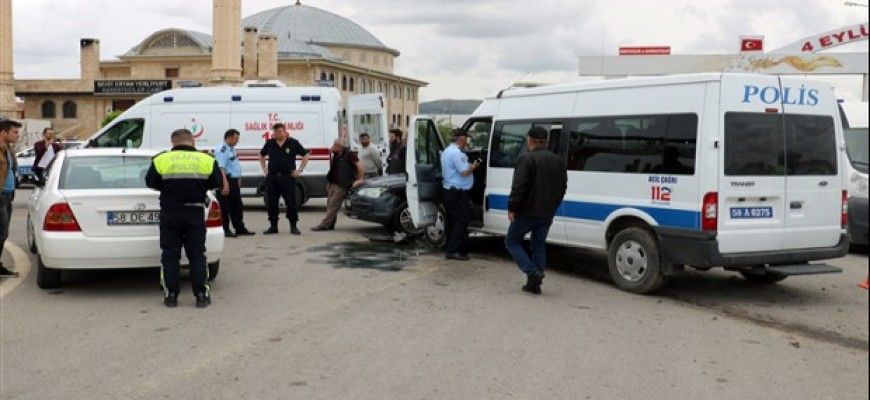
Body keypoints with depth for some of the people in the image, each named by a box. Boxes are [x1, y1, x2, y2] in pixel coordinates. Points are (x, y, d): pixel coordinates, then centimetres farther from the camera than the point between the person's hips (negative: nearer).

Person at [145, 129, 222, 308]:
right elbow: (217, 183, 3)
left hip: (170, 213, 0)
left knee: (170, 254, 8)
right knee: (197, 254, 7)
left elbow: (150, 182, 2)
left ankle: (171, 295, 8)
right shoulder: (207, 160, -4)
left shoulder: (160, 160, -5)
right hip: (196, 213, 1)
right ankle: (201, 294, 4)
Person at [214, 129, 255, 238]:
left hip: (234, 181, 10)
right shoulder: (222, 150, -17)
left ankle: (240, 228, 24)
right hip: (227, 180, -10)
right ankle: (225, 230, 3)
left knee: (237, 205, 15)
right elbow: (221, 168, -25)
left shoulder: (232, 148, 15)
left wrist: (238, 178, 24)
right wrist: (225, 184, -31)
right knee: (225, 207, -3)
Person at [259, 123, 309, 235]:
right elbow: (262, 155, 25)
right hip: (272, 178, 3)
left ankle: (293, 226, 7)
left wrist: (300, 170, 0)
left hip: (288, 177, -3)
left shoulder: (293, 143, 0)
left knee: (291, 202, -2)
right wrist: (264, 169, 15)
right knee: (271, 203, 4)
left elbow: (305, 155, 6)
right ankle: (273, 226, 14)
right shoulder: (269, 143, 8)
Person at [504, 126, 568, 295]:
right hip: (547, 214, 6)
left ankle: (532, 272, -7)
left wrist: (512, 207, -14)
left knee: (512, 241, 8)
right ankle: (534, 283, 16)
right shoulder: (558, 160, 10)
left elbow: (519, 186, -20)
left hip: (527, 212, -6)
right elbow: (563, 186, 15)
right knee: (539, 245, 17)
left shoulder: (527, 159, -14)